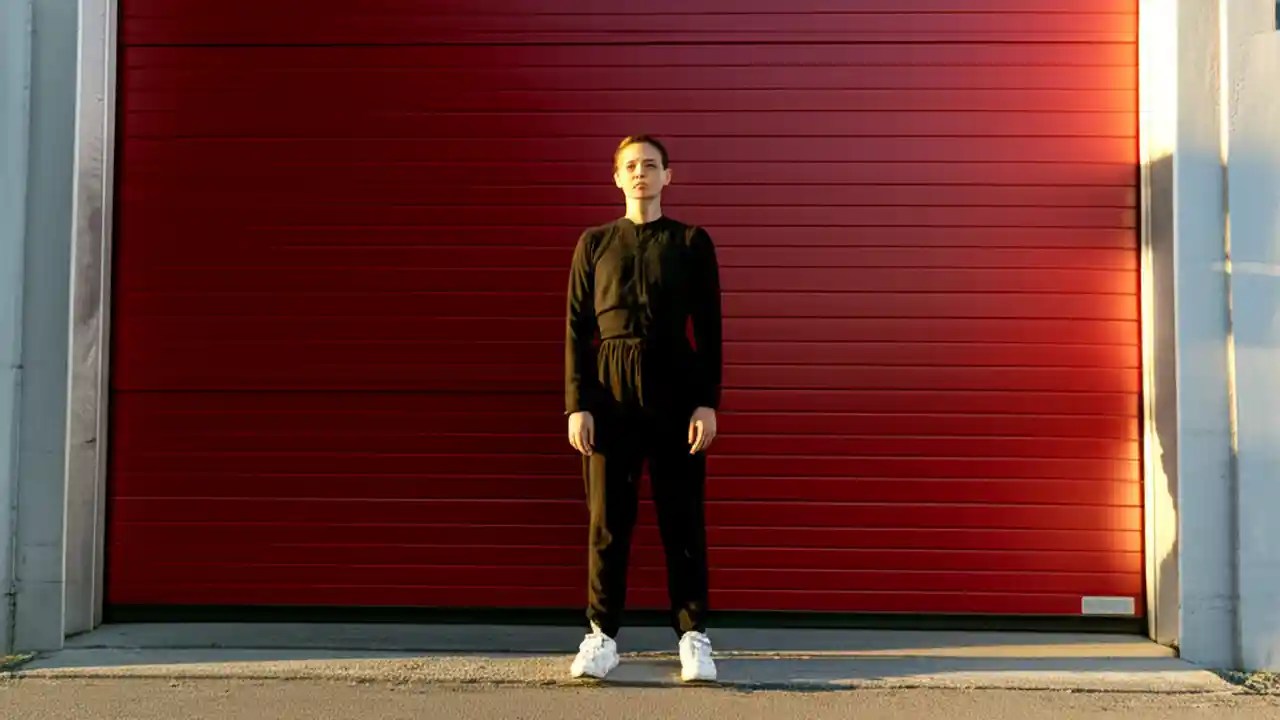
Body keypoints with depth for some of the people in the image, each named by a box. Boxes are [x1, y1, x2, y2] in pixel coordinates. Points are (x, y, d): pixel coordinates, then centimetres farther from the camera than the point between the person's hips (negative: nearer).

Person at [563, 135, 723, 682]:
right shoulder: (594, 243, 9)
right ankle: (602, 634, 14)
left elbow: (709, 329, 4)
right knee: (607, 518, 4)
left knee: (683, 519, 3)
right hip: (610, 393, 1)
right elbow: (576, 328, 6)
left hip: (676, 390, -1)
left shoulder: (692, 242, 7)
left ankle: (693, 636, 11)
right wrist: (576, 404, -3)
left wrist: (708, 402, -5)